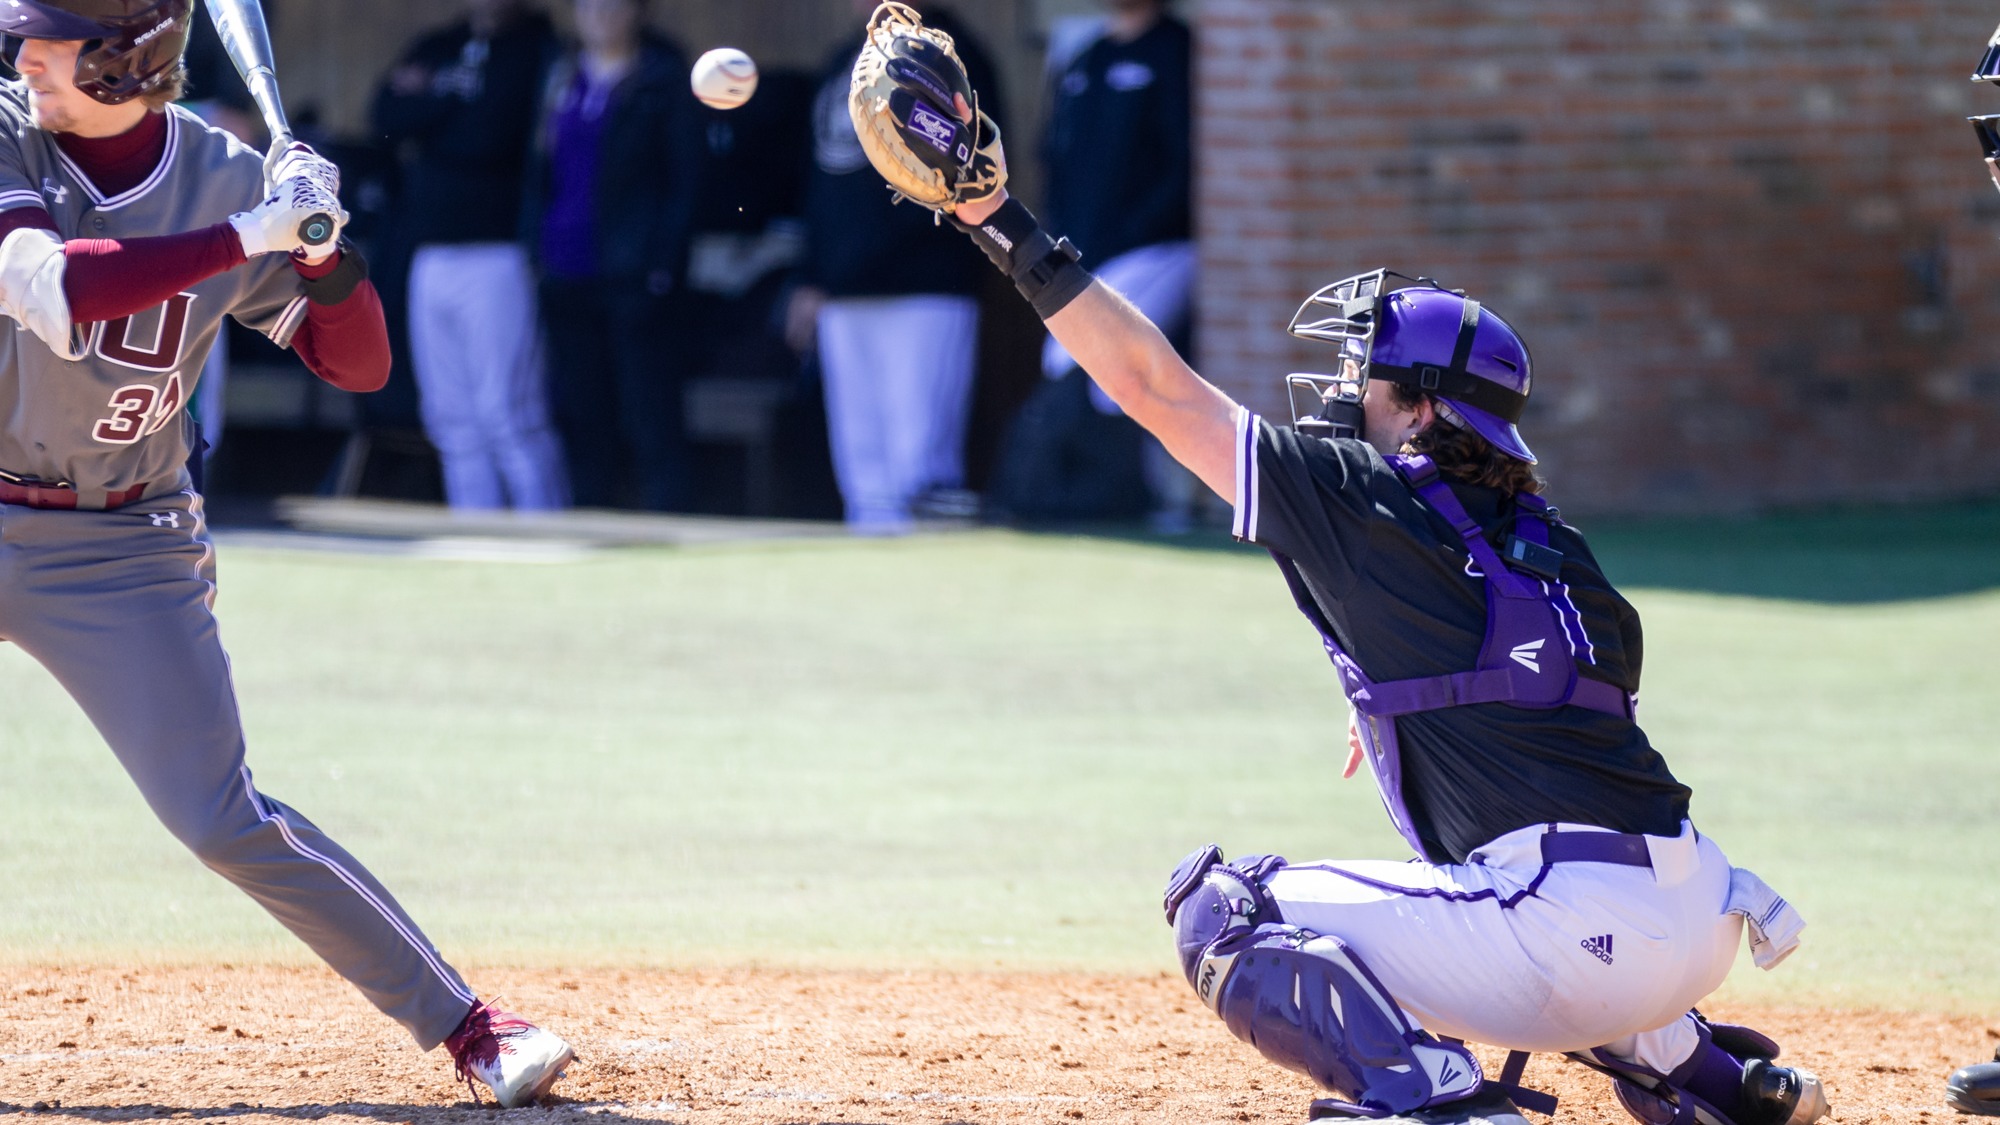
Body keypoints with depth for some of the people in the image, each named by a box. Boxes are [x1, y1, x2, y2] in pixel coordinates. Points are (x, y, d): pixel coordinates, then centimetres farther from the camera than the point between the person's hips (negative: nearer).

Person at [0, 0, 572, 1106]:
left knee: (225, 823, -5)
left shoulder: (227, 178, -6)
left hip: (122, 551, -1)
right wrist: (250, 236, -31)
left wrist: (320, 249, -20)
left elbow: (358, 365, 0)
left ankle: (464, 1024, 3)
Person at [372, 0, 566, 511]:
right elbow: (388, 118, 5)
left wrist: (431, 102, 1)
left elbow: (493, 135, -13)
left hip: (498, 253, -7)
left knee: (508, 414, -12)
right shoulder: (434, 48, 18)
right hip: (433, 254, 7)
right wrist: (458, 106, -6)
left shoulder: (537, 48, -2)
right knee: (451, 417, 6)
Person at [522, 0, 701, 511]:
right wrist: (537, 252, 7)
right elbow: (539, 172, 19)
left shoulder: (662, 78, -1)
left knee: (651, 425, -7)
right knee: (582, 420, 8)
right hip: (567, 273, 6)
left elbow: (685, 178, -4)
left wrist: (663, 266, -12)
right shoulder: (562, 77, 14)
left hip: (634, 275, -6)